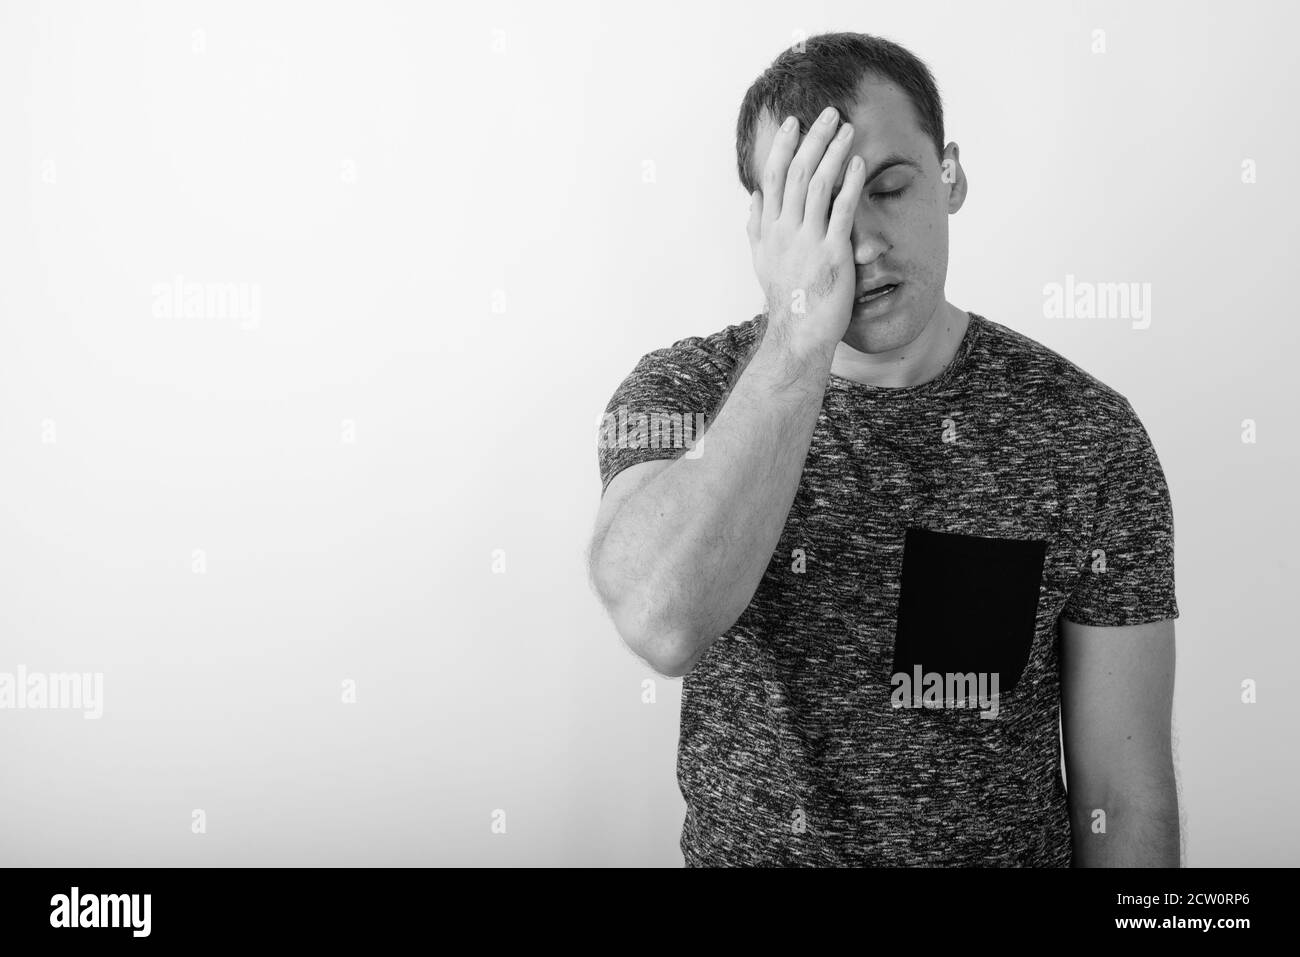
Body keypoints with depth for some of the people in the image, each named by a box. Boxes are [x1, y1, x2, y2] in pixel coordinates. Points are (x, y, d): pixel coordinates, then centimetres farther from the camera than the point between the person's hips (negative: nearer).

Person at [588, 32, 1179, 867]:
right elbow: (662, 625, -35)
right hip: (740, 845, 0)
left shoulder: (1090, 436, -14)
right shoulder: (678, 394, -14)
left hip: (1010, 849, 0)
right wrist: (798, 337, -34)